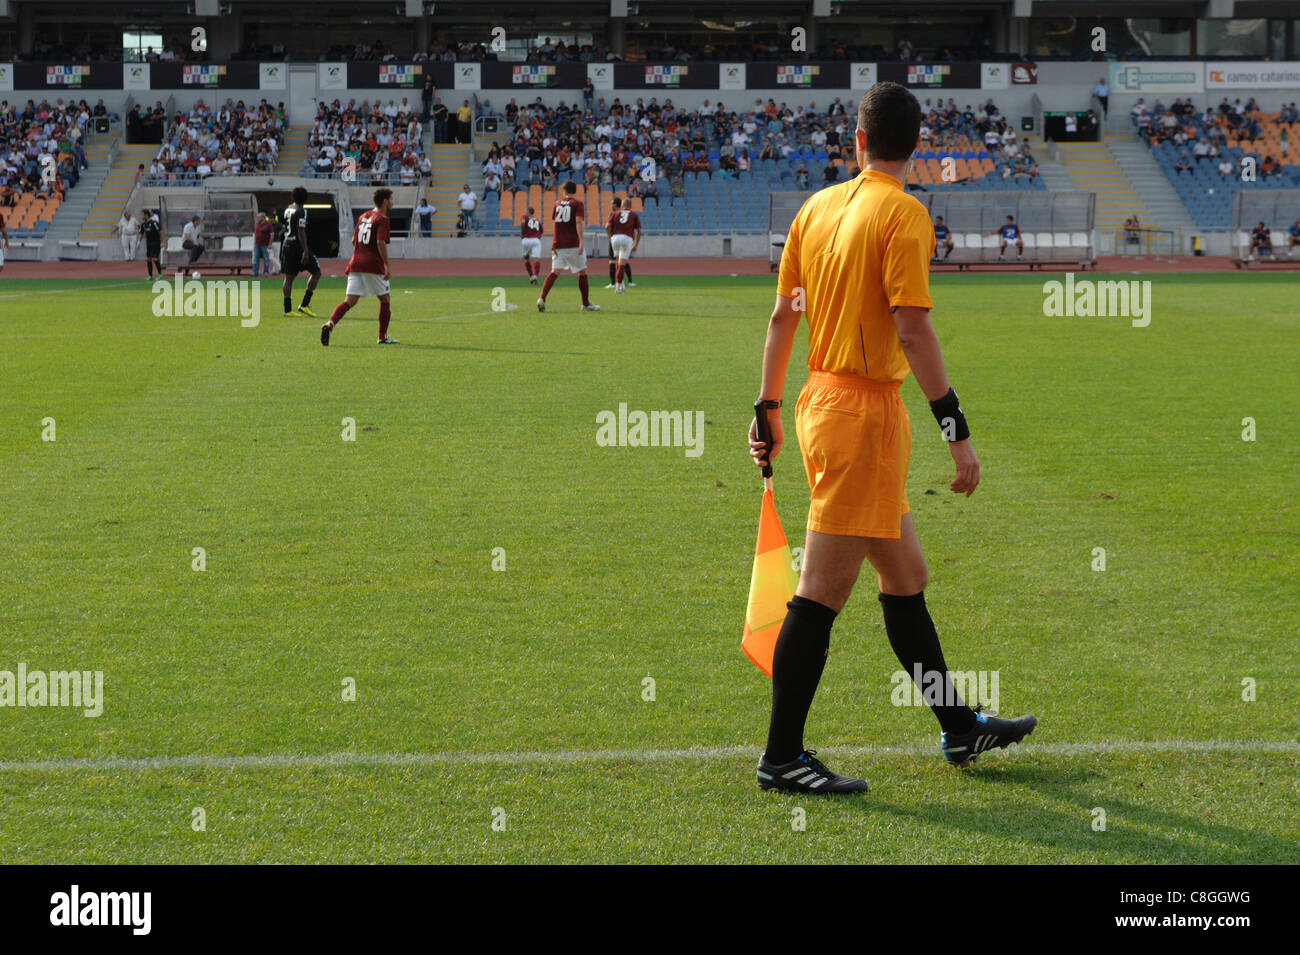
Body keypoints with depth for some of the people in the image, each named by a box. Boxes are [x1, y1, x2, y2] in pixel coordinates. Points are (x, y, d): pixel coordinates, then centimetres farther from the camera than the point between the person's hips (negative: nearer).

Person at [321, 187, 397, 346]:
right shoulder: (382, 219, -6)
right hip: (373, 265, -6)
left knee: (349, 301, 0)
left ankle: (330, 324, -22)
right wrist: (386, 265, -17)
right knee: (384, 299, 11)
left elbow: (353, 240, 21)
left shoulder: (363, 217, 17)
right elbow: (380, 243, -18)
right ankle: (382, 337, 12)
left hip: (356, 263, 6)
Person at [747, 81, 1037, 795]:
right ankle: (782, 757, 3)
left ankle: (960, 729, 28)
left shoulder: (818, 205, 9)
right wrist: (956, 430, -16)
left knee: (906, 578, 17)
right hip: (864, 411, -9)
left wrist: (768, 409, 21)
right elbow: (912, 330, -19)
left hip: (820, 401, 9)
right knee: (821, 594, -3)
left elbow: (782, 314, 13)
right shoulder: (903, 213, -12)